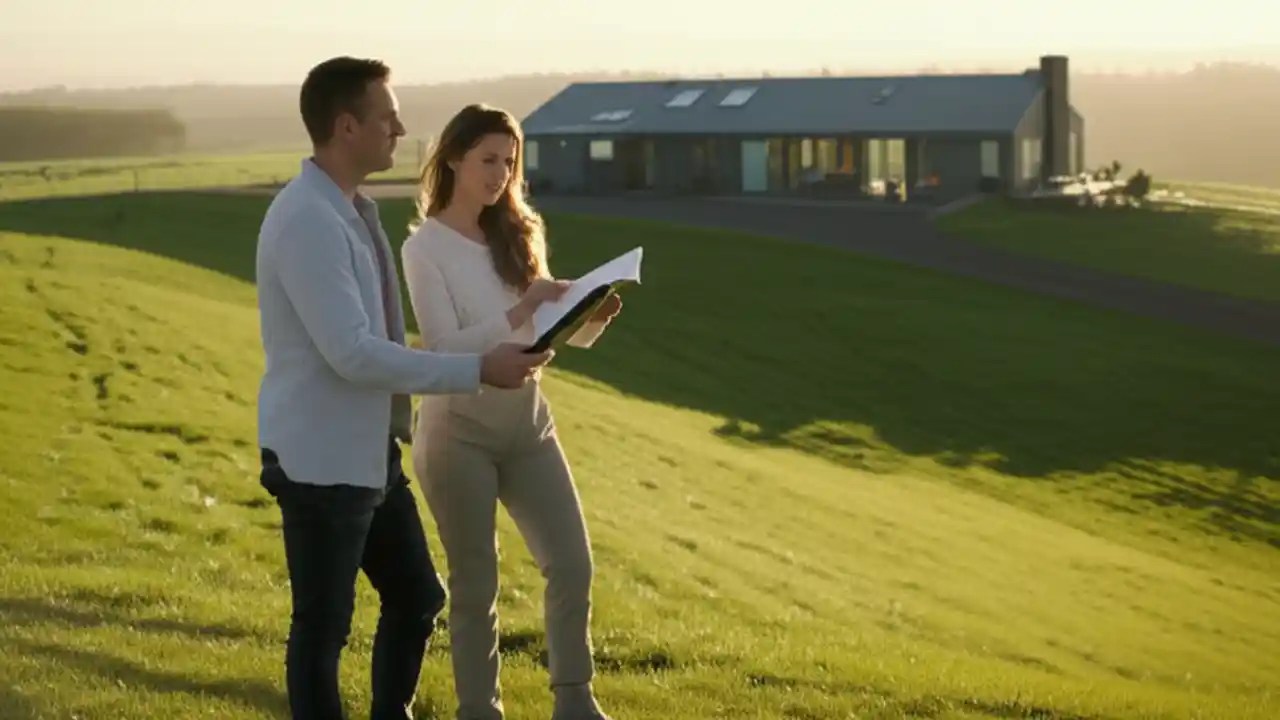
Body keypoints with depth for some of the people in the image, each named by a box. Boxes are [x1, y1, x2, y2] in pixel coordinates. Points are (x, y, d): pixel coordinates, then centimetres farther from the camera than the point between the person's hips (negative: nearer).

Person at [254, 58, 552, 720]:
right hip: (319, 462, -9)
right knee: (323, 627, 4)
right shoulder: (308, 220, -22)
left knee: (416, 598, 19)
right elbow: (352, 353, -27)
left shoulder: (350, 209, 8)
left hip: (369, 453, 9)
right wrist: (477, 371, -25)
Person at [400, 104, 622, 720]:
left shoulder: (517, 233, 7)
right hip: (460, 429, -5)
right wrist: (523, 310, -29)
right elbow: (446, 347, -18)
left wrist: (591, 318, -12)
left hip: (528, 419, 5)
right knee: (476, 583, 4)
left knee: (572, 564, 3)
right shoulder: (425, 246, -9)